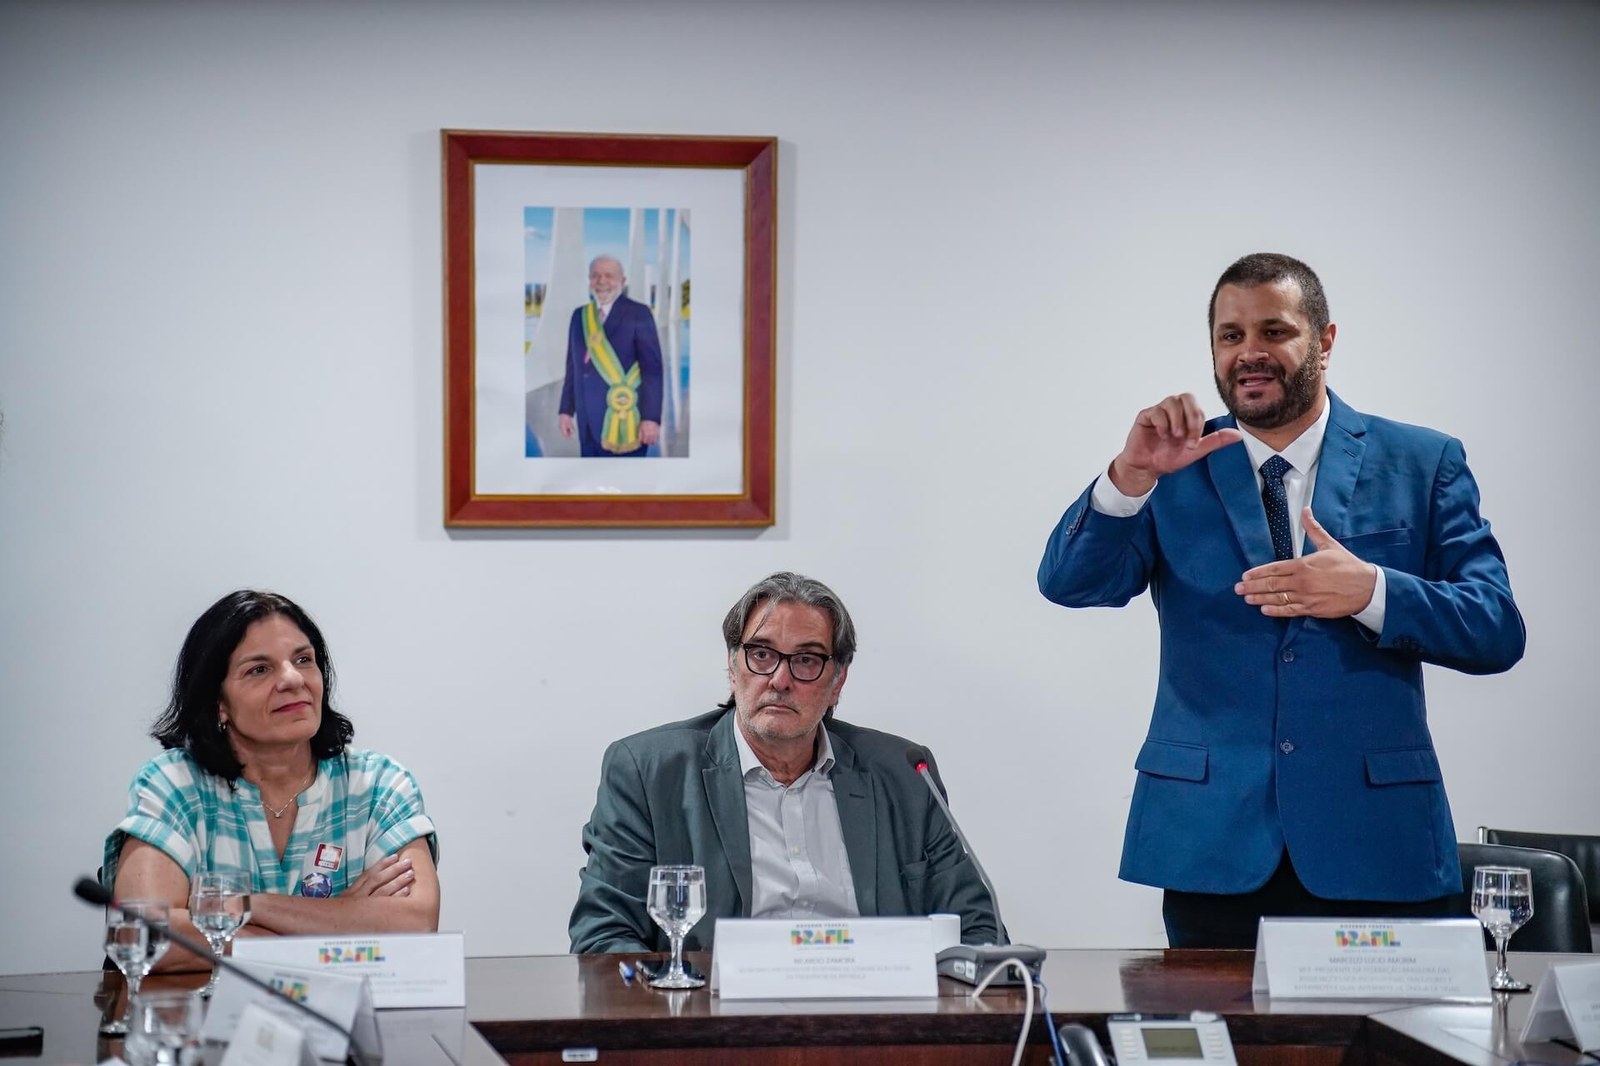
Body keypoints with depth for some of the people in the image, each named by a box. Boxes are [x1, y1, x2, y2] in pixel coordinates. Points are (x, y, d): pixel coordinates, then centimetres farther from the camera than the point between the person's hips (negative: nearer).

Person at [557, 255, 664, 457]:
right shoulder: (580, 316, 13)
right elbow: (574, 367, 17)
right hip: (589, 422, 5)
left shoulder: (638, 314, -4)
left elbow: (653, 369, -8)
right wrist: (566, 410, 12)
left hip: (624, 420, -5)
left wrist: (651, 418, -15)